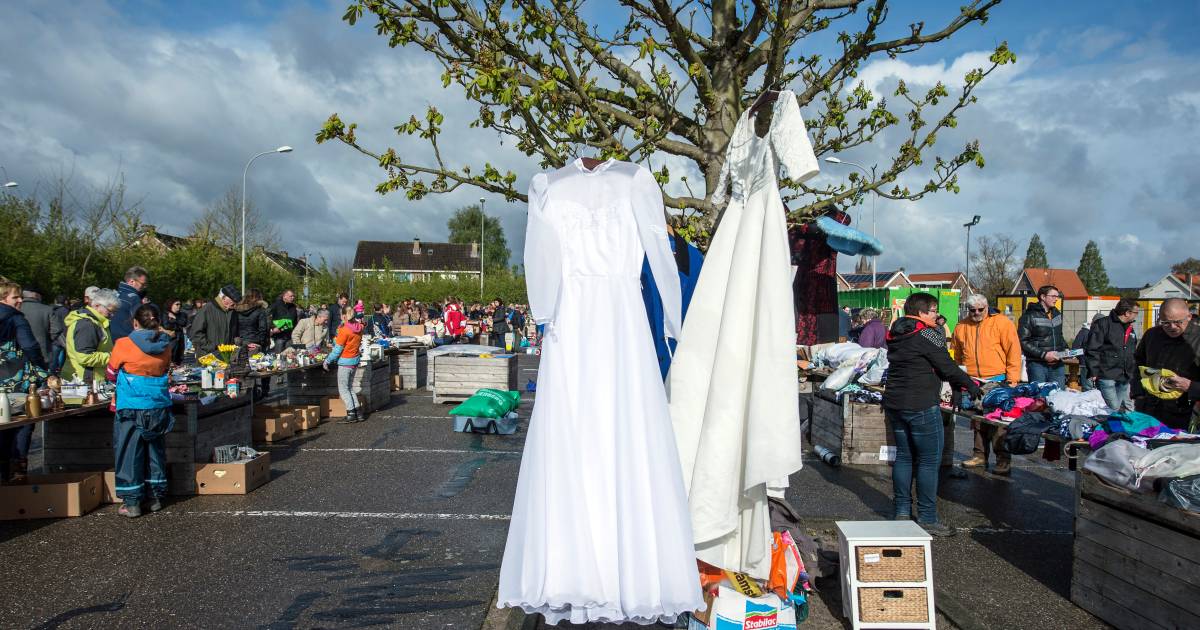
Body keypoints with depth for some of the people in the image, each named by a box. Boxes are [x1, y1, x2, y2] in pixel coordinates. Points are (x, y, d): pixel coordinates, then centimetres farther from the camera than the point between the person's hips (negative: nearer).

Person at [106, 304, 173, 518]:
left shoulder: (123, 344, -10)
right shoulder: (165, 345, -1)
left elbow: (112, 374, 4)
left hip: (132, 407, -4)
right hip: (159, 405, 4)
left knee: (130, 452, 6)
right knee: (156, 451, 15)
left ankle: (132, 502, 9)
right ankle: (156, 497, 23)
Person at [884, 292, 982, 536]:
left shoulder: (896, 335, 12)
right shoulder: (927, 335, -13)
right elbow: (947, 368, -10)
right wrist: (970, 384, 6)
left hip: (894, 403, 8)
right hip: (921, 406, -8)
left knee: (903, 456, 14)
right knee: (929, 460, 0)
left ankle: (902, 512, 19)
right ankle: (927, 518, 4)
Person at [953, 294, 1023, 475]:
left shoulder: (1002, 323, -3)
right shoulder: (961, 328, 11)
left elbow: (1013, 351, -6)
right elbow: (956, 356, 21)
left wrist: (1012, 378, -11)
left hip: (997, 381, -4)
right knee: (977, 420, 11)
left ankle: (1003, 459, 2)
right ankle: (980, 455, 21)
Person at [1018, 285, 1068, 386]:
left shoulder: (1057, 313, 16)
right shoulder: (1030, 316, -7)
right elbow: (1023, 342, -14)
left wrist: (1065, 349, 10)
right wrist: (1043, 354, -19)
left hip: (1057, 365, 6)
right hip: (1037, 365, -6)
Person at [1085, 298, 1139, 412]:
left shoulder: (1131, 330, 19)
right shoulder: (1103, 324, -7)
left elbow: (1133, 354, 28)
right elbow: (1092, 350, -12)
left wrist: (1133, 374, 21)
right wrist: (1093, 372, -16)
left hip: (1125, 378, 8)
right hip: (1107, 376, -8)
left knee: (1128, 409, 9)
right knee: (1113, 409, -11)